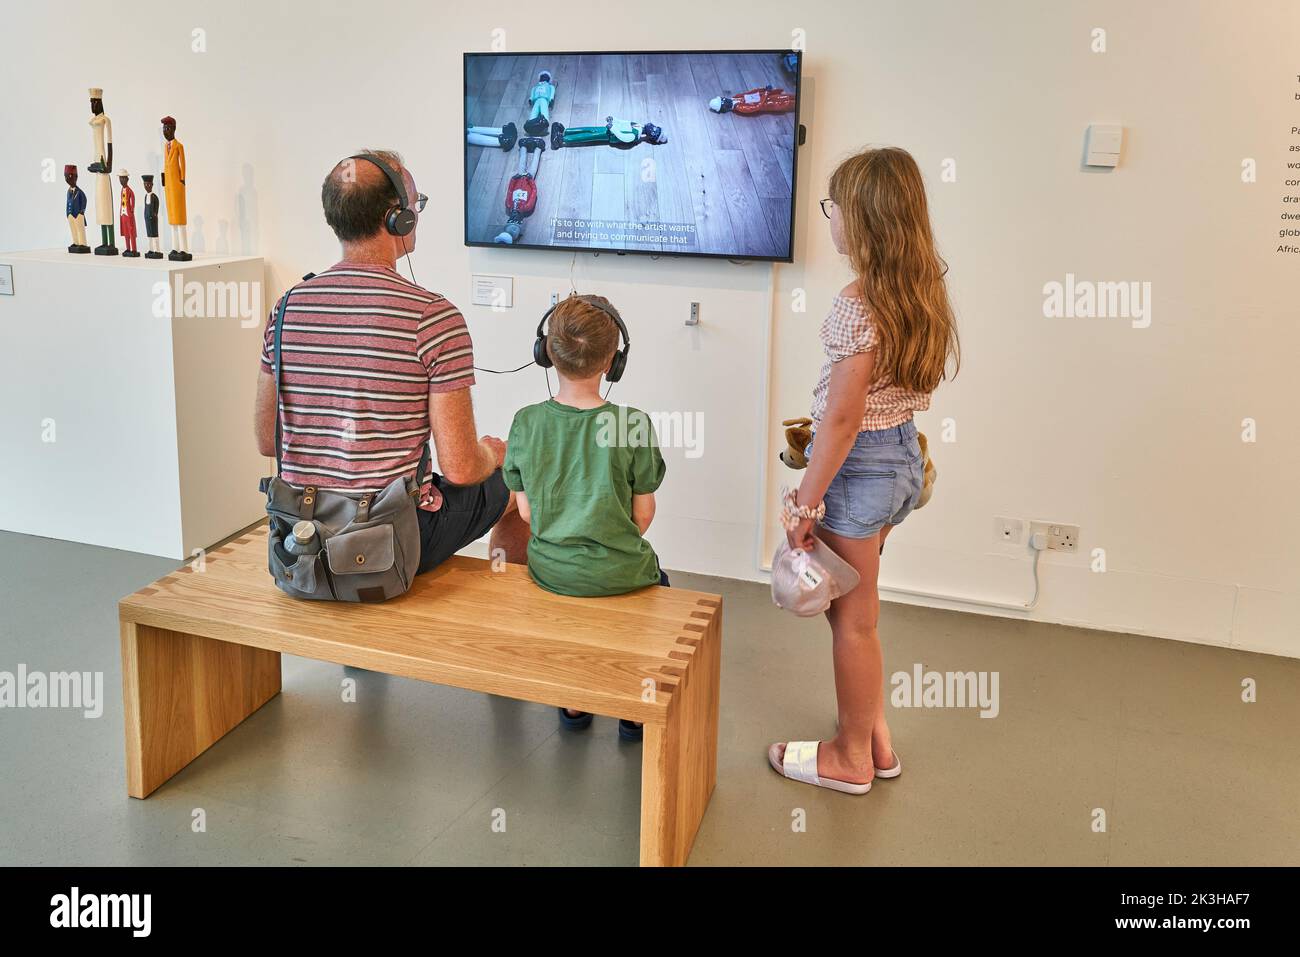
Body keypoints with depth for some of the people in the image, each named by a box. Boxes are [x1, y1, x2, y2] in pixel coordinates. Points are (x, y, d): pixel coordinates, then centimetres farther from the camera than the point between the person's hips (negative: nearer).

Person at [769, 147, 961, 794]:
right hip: (903, 455, 9)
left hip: (858, 465, -9)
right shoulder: (921, 290, 3)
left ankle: (852, 758, 26)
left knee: (851, 620, 8)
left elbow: (843, 418, -22)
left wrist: (805, 501, -14)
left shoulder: (858, 305, -23)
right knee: (856, 611, 22)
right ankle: (877, 739, 35)